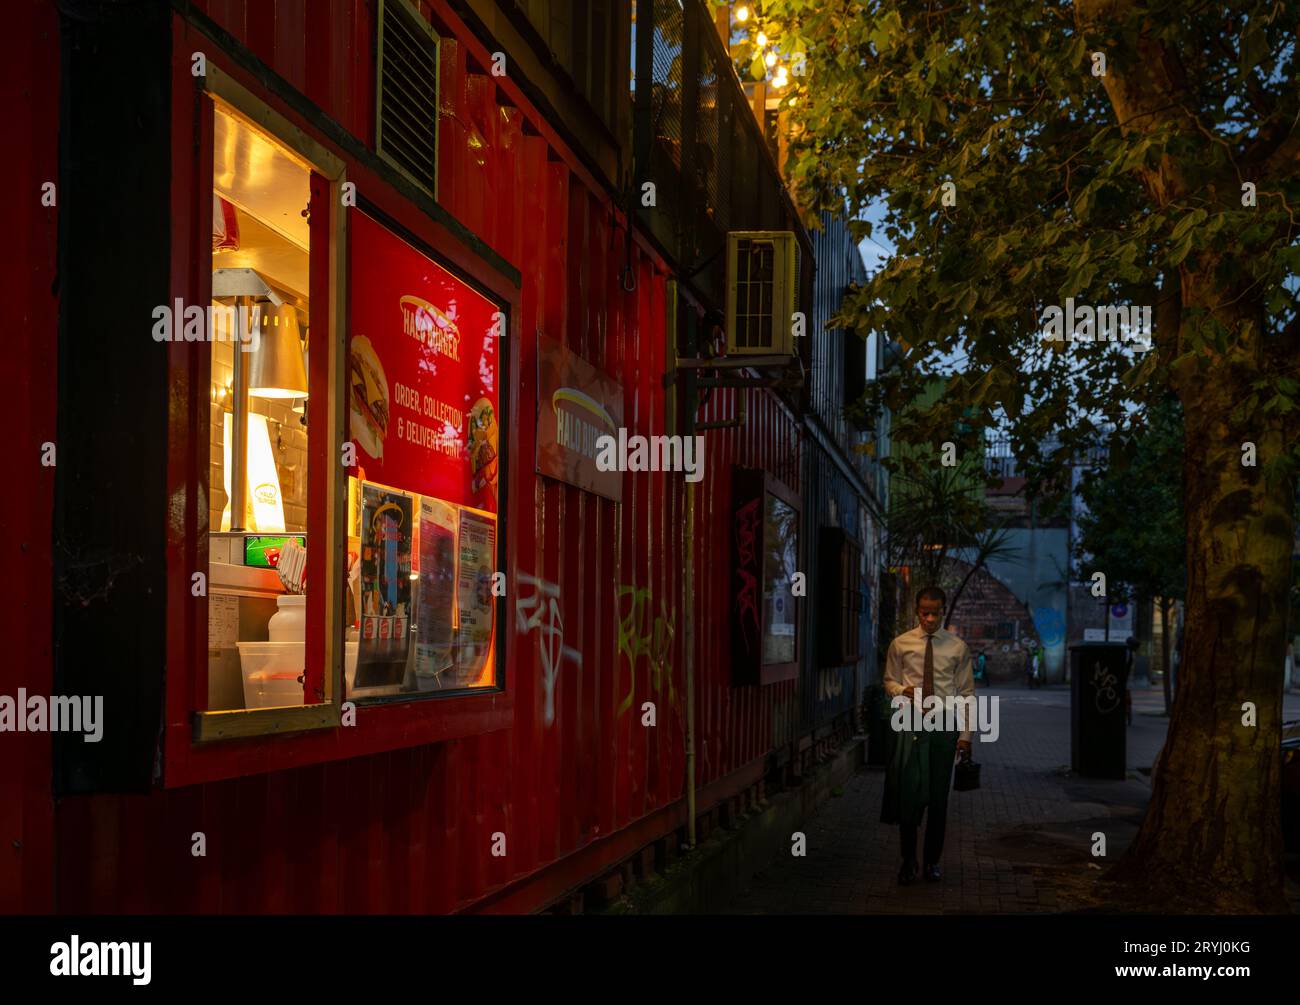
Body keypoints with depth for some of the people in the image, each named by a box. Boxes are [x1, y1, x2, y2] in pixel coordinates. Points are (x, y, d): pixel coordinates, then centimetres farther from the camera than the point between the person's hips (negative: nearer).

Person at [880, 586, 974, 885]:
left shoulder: (958, 648, 3)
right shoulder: (900, 644, 3)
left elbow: (967, 693, 4)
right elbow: (889, 681, 12)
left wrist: (965, 734, -1)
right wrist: (903, 690, -12)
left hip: (945, 726, 1)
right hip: (911, 725, 0)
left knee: (939, 796, 7)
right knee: (908, 793, -5)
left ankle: (932, 861, 20)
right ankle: (908, 860, 9)